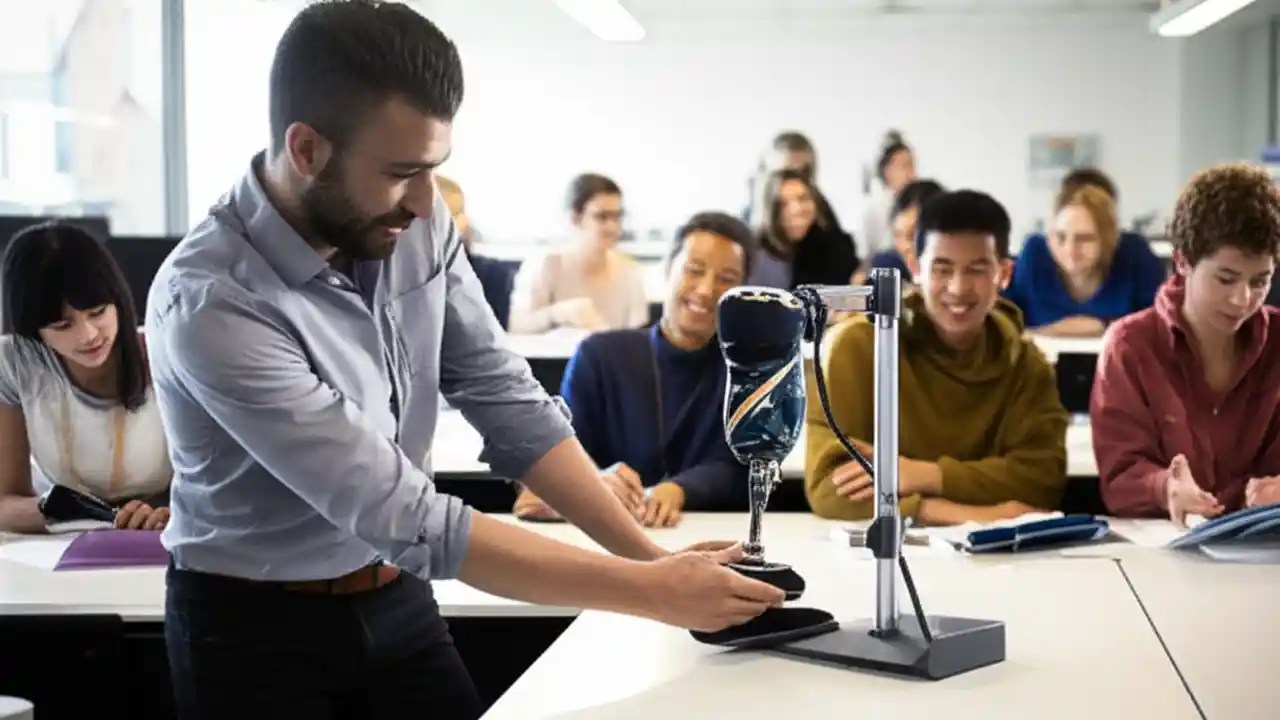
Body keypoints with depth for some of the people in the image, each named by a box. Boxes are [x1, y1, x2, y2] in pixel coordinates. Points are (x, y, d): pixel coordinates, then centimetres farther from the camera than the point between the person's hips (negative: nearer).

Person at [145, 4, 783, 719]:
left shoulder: (416, 226, -9)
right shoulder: (211, 304, -28)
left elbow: (508, 401, -2)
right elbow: (412, 522, -29)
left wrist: (651, 553, -12)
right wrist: (651, 592, -27)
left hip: (398, 602, 5)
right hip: (255, 626, -5)